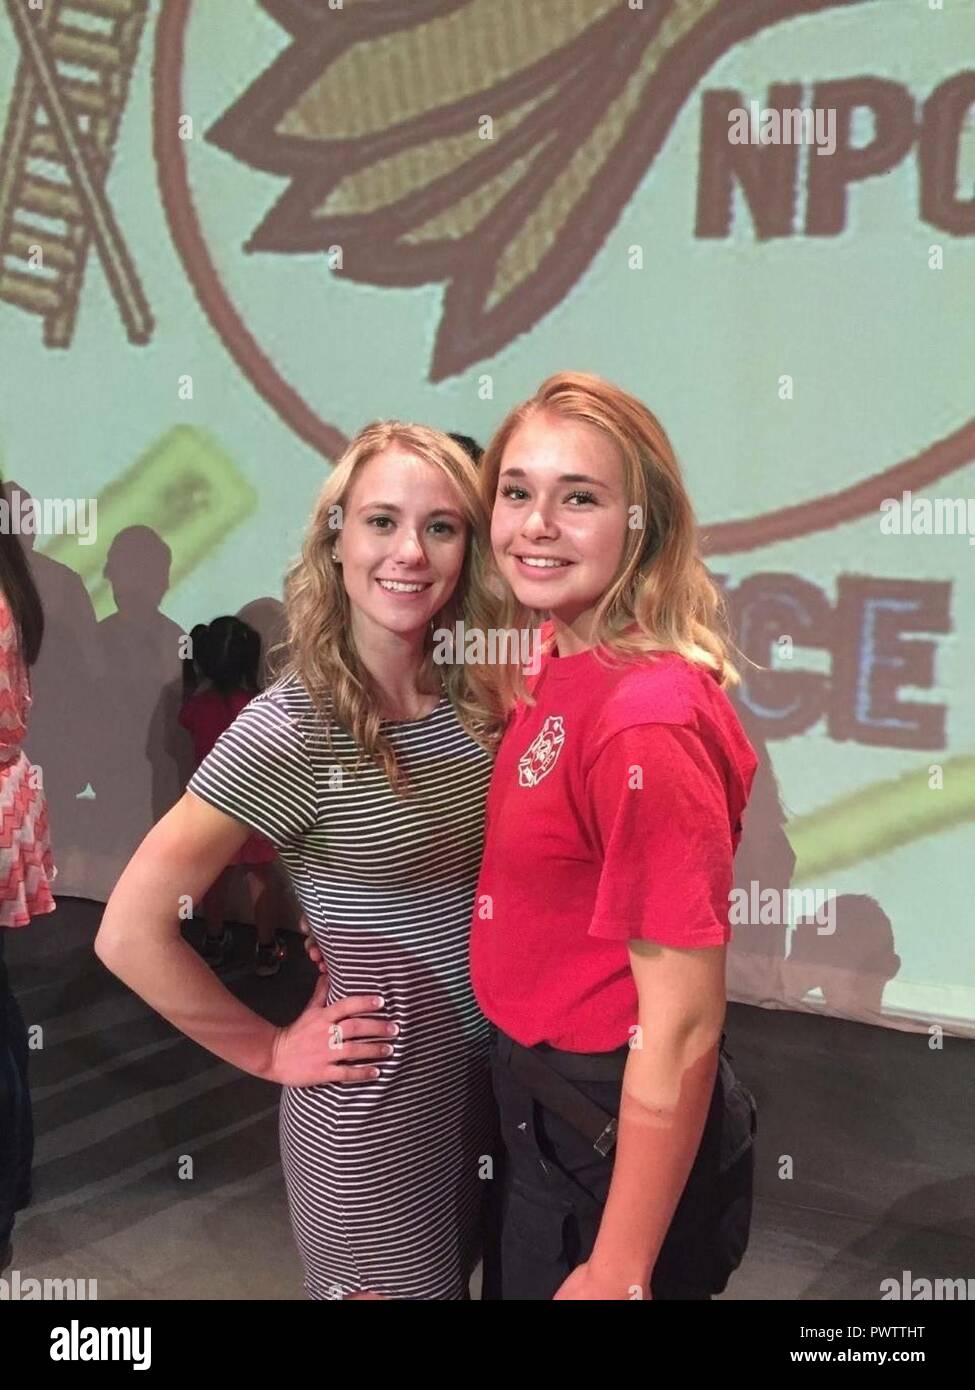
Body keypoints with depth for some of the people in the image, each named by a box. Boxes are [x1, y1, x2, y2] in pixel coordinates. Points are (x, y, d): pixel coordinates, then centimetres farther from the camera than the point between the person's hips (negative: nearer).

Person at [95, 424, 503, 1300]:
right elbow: (130, 933, -20)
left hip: (494, 1070, 6)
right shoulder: (293, 728, -21)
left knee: (459, 1278, 24)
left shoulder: (474, 698, -3)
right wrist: (271, 1052, -12)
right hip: (375, 1106, -6)